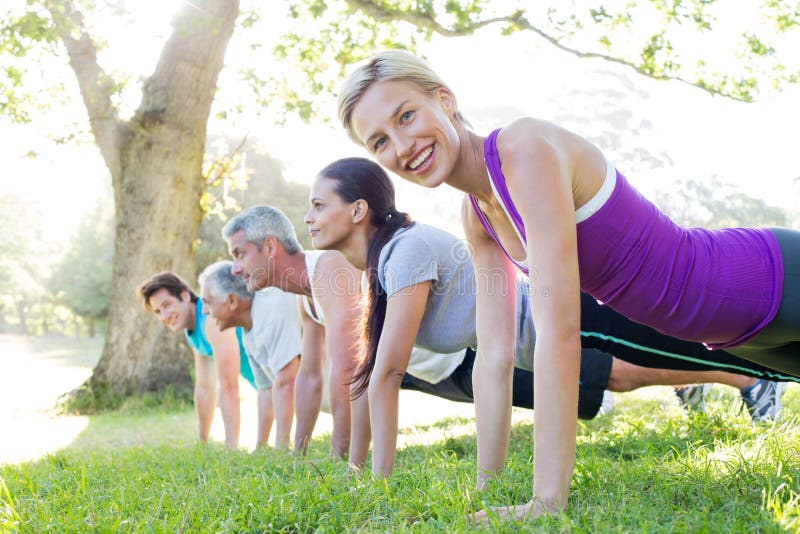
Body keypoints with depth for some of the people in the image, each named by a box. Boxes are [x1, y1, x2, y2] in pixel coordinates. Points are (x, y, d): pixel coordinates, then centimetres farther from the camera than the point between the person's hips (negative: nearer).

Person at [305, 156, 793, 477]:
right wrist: (355, 468, 5)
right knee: (623, 377, 33)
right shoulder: (379, 262, -1)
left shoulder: (409, 249, -29)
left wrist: (383, 481, -29)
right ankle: (747, 383, 56)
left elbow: (388, 374, -31)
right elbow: (375, 371, 4)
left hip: (573, 317, -9)